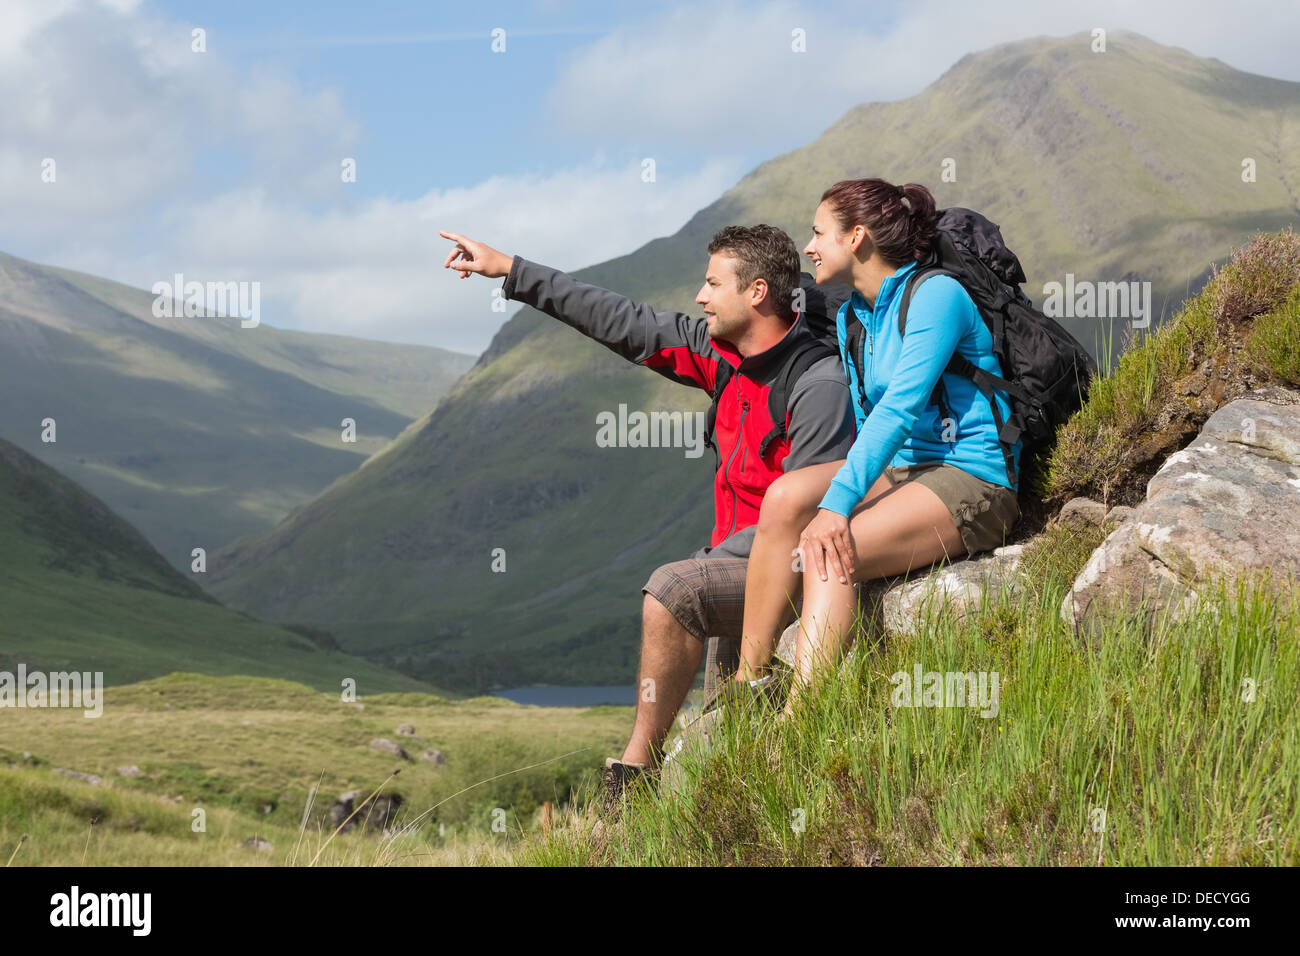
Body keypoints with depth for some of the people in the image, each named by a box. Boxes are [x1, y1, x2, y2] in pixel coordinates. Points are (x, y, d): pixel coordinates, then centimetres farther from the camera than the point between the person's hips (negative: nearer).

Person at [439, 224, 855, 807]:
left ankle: (635, 773, -16)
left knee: (672, 589, -24)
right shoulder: (724, 354, 7)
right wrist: (509, 270, 11)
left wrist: (714, 558, -18)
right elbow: (624, 324, 11)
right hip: (743, 559, 9)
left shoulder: (820, 383, -18)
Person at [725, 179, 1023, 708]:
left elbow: (899, 409, -23)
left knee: (827, 554, -28)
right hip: (902, 467, 8)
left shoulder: (936, 295, -12)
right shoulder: (852, 317, 15)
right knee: (785, 495, -18)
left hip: (973, 482, -8)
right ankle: (748, 681, -17)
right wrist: (834, 499, 0)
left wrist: (838, 504, -30)